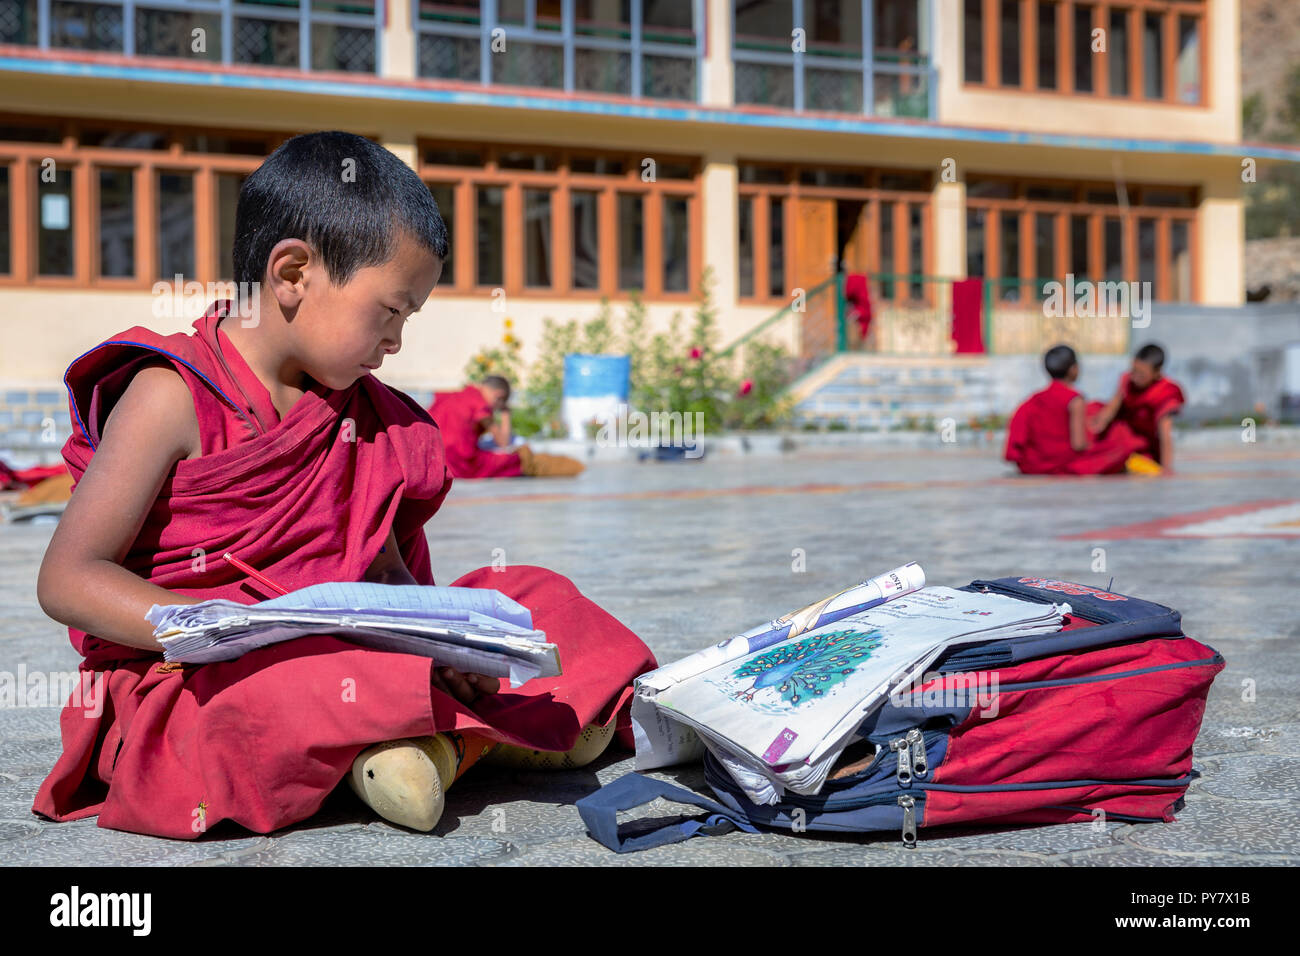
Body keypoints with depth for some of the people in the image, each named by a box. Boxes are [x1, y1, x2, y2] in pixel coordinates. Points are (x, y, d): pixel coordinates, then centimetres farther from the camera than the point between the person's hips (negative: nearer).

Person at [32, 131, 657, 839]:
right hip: (184, 690, -7)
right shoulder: (175, 396, -11)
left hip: (330, 653, 7)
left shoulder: (353, 407, 11)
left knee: (529, 596, 2)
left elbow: (383, 568, 14)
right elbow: (68, 577, -16)